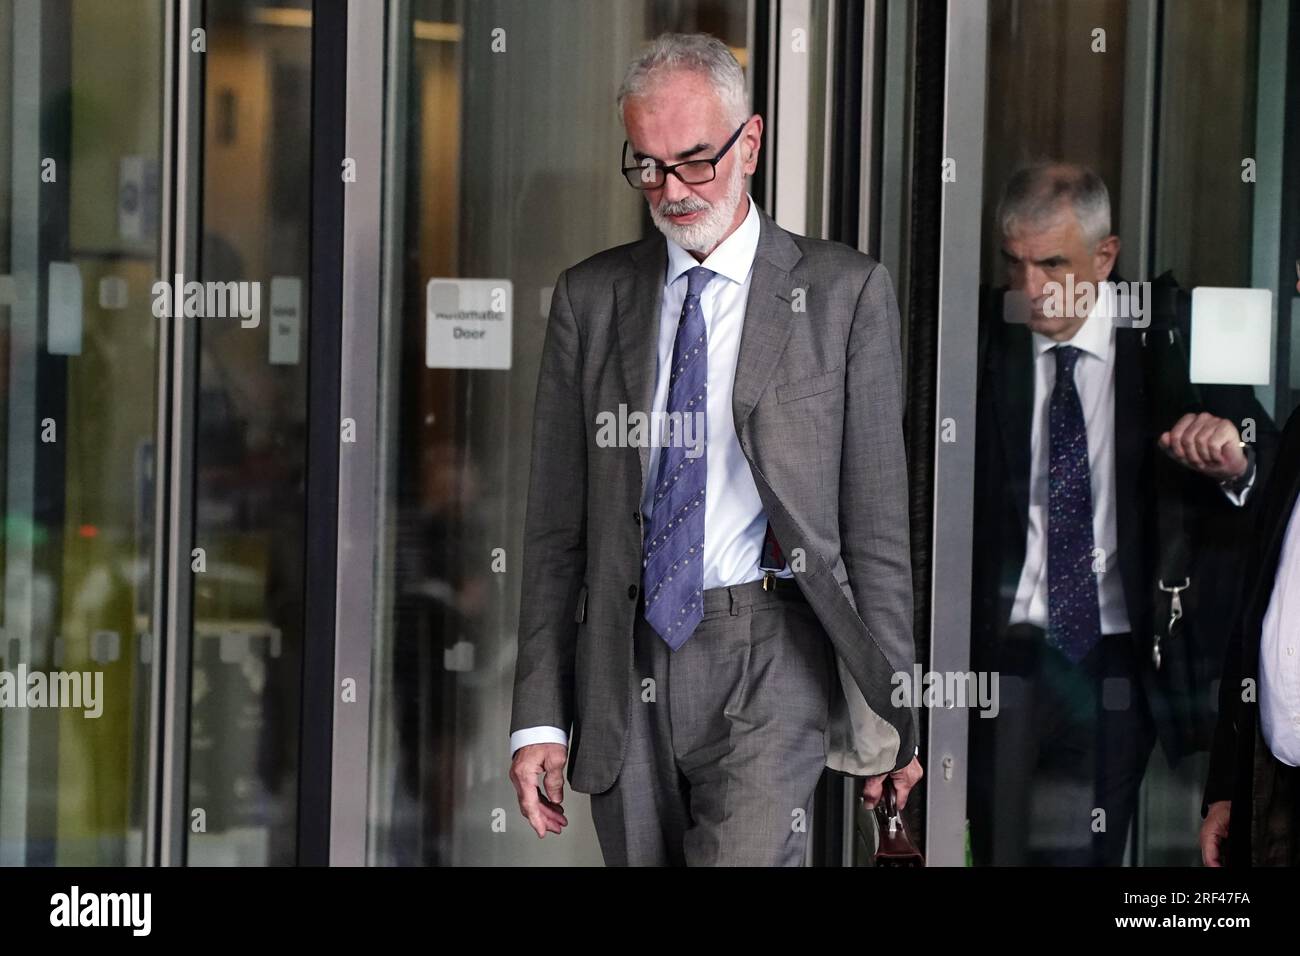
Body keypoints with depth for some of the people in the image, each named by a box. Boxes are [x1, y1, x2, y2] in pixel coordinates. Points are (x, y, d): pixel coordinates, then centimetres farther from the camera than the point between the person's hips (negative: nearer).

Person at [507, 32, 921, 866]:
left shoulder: (844, 291, 2)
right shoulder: (589, 298, 11)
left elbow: (877, 519, 2)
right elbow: (556, 523, 10)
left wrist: (893, 714, 0)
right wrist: (540, 715, 4)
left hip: (772, 659, -3)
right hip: (624, 665, 3)